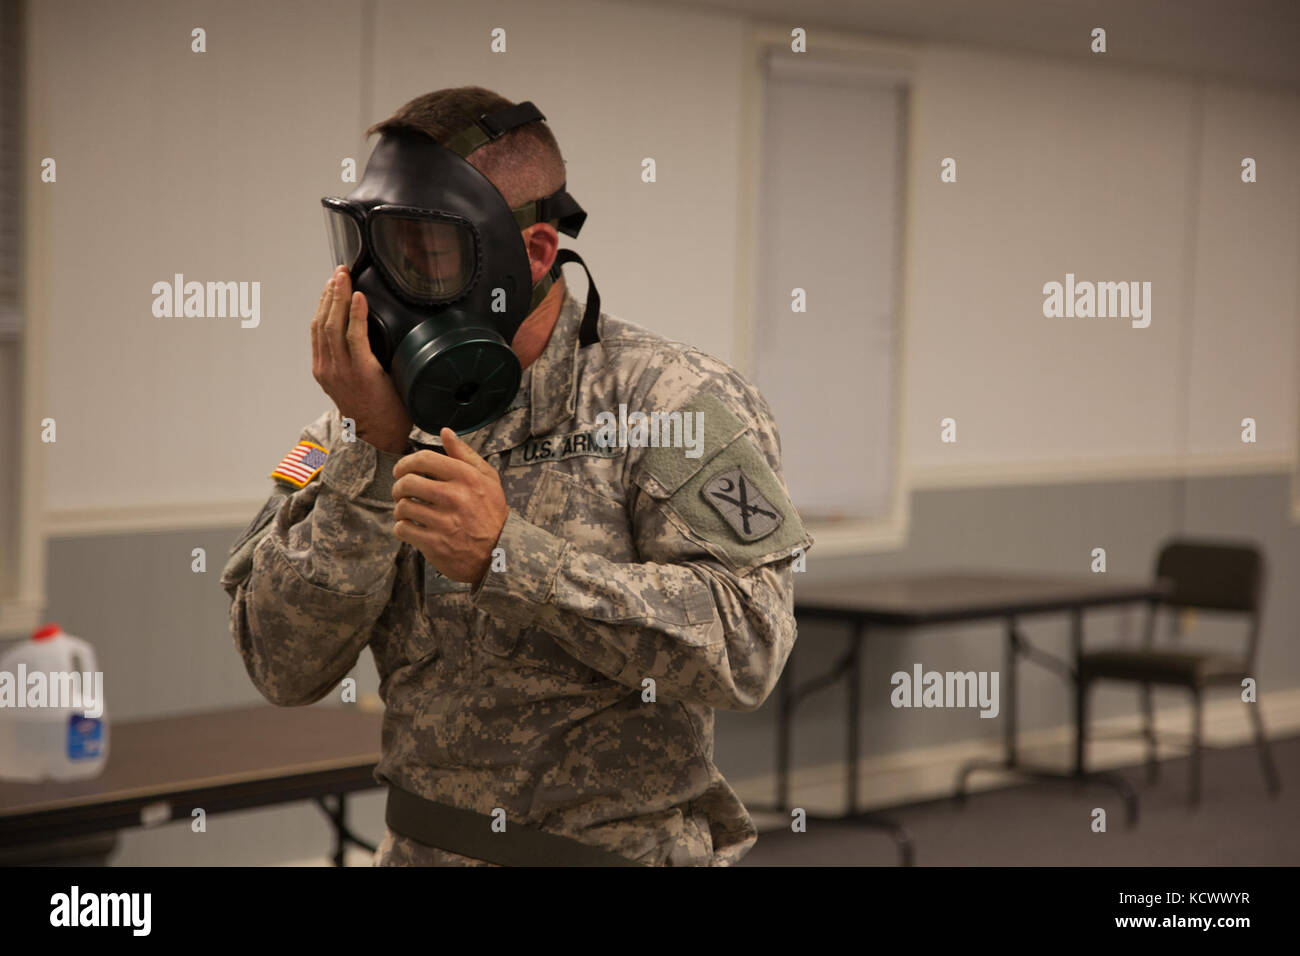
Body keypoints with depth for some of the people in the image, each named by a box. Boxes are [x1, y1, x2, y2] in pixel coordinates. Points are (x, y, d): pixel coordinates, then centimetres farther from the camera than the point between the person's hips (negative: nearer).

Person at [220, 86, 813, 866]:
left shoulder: (676, 400, -11)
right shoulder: (374, 409, 0)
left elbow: (748, 647, -22)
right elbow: (284, 670, -7)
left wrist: (508, 554, -25)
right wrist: (371, 454, -17)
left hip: (624, 847, -3)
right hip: (419, 848, 4)